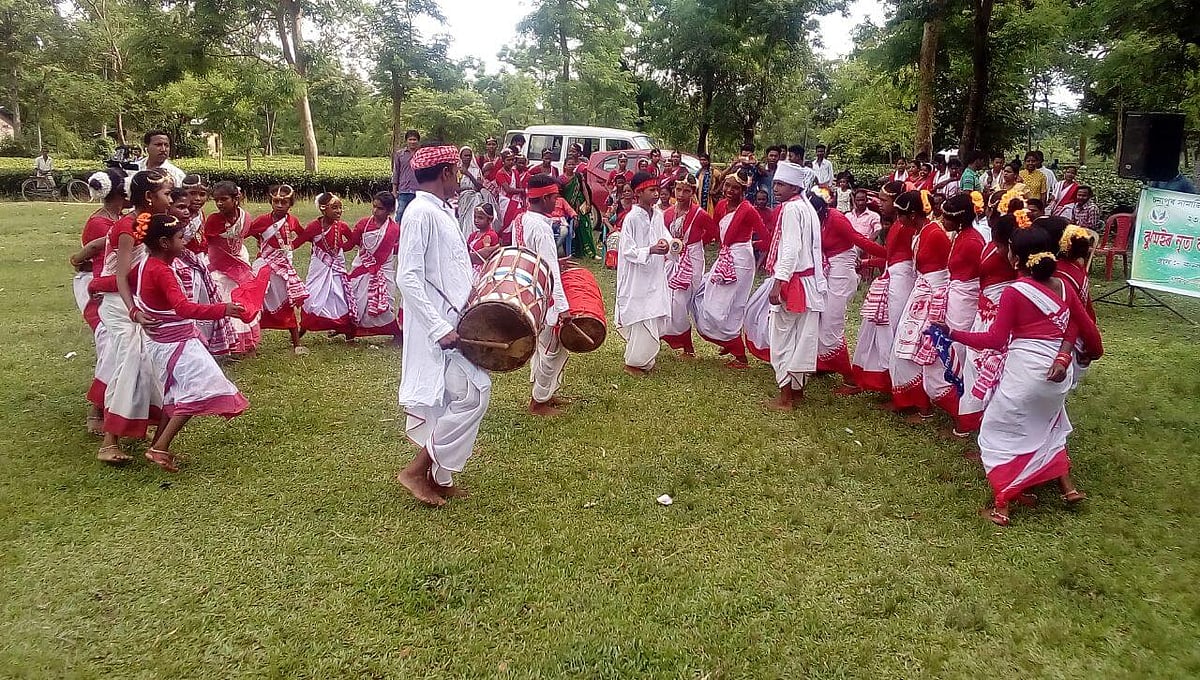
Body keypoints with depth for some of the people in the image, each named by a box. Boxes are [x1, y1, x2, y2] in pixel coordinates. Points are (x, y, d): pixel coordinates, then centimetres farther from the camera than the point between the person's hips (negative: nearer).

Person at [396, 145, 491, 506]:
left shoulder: (443, 211, 12)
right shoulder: (420, 213, -16)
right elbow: (408, 278, -23)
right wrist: (440, 328, -25)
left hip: (452, 319, 10)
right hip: (435, 324, -10)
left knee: (448, 397, 13)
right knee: (473, 392, -11)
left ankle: (436, 474, 24)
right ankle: (416, 470, -1)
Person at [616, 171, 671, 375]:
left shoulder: (658, 216, 6)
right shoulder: (631, 219, -14)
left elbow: (666, 236, 11)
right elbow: (627, 250, -15)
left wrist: (667, 244, -13)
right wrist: (651, 250, -28)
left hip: (656, 276, 7)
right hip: (637, 278, -7)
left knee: (656, 319, 11)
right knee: (642, 321, -4)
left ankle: (646, 360, 26)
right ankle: (633, 363, 11)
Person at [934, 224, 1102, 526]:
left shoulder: (1014, 292, -10)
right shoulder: (1063, 287, 6)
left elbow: (995, 340, -13)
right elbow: (1087, 328, 14)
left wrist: (953, 334, -8)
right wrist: (1094, 351, 35)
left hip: (1023, 369, -6)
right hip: (1056, 371, 6)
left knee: (998, 430, 8)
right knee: (1048, 424, 32)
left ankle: (1001, 504, 4)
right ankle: (1068, 486, 30)